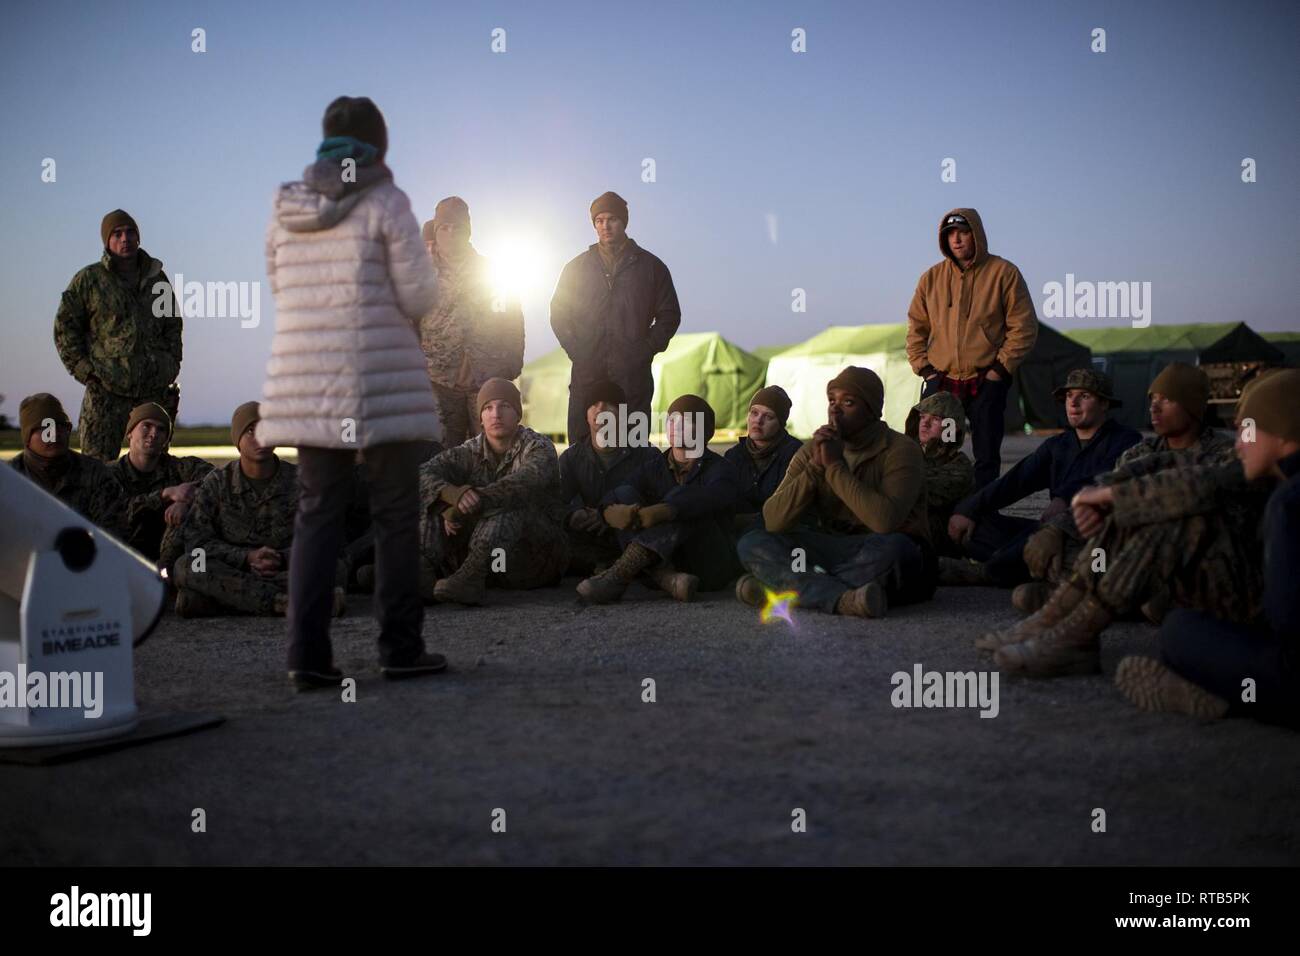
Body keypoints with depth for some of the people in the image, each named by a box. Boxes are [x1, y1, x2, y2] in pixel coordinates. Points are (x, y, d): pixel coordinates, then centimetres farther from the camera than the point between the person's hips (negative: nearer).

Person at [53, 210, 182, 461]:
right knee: (98, 462, -6)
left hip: (155, 388, 4)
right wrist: (82, 368, -5)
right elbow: (64, 325, 3)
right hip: (107, 388, -4)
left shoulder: (156, 277, 13)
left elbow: (173, 322, 22)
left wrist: (171, 364, 11)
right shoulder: (88, 279, 1)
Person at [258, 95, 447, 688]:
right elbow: (419, 297, -7)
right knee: (396, 514, 4)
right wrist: (408, 259, 14)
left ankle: (307, 654, 1)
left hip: (308, 383, 5)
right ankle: (400, 648, 6)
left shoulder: (286, 209, 8)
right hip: (382, 382, -5)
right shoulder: (386, 203, -7)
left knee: (318, 512, 7)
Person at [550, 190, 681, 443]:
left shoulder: (651, 267, 9)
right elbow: (559, 314, 14)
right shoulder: (577, 267, 13)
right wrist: (576, 352, 0)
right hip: (586, 375, 1)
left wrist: (645, 351, -3)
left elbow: (669, 315, 10)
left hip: (634, 376, -1)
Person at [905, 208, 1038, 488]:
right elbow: (916, 329, 13)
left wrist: (999, 370, -8)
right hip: (940, 382, 3)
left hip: (987, 383, -2)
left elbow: (1023, 327, -3)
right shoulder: (931, 278, 8)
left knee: (987, 457, 3)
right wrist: (924, 368, 1)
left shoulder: (1004, 273, -1)